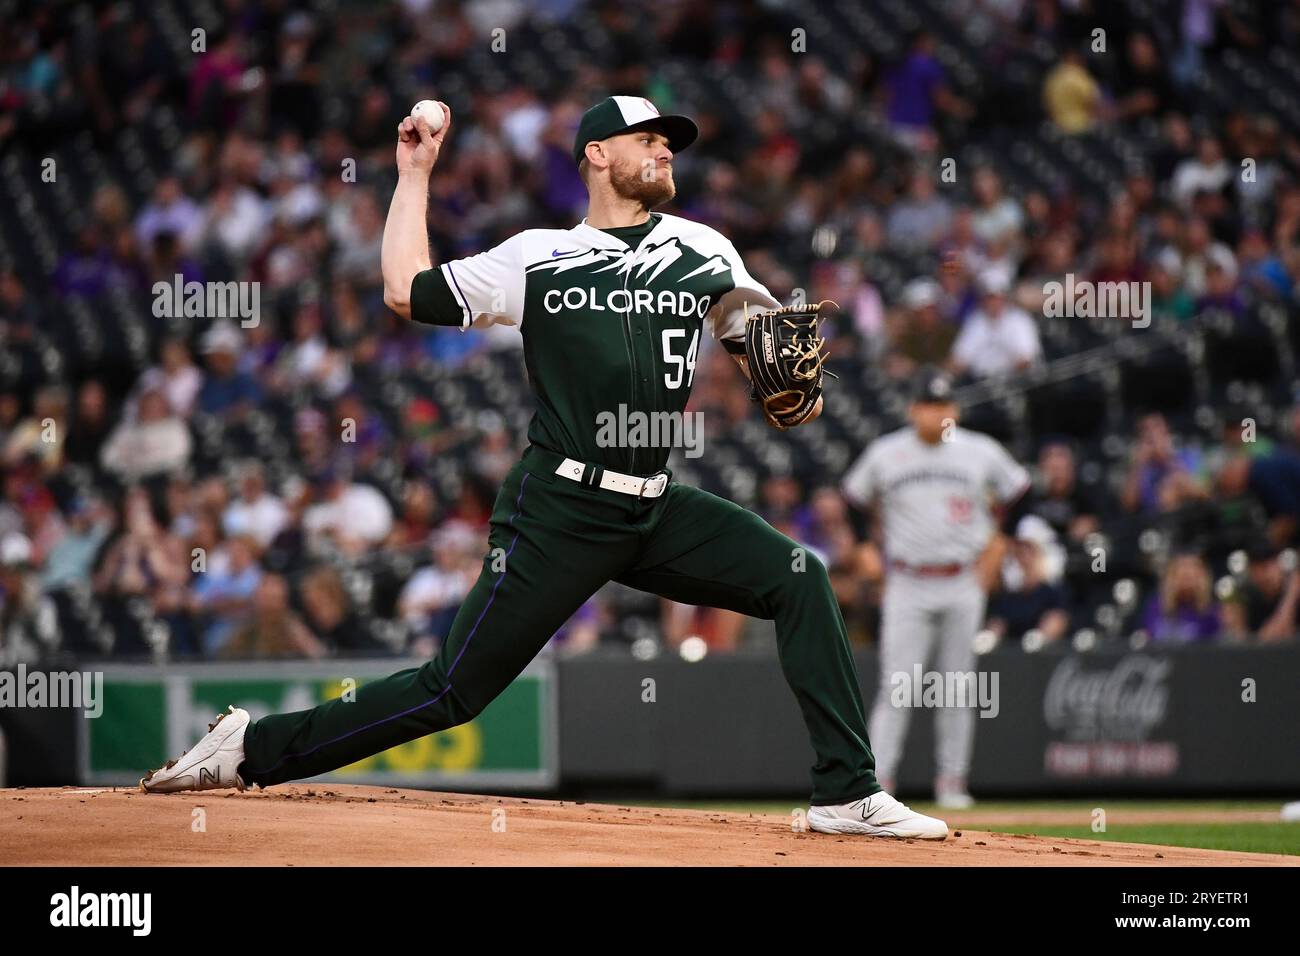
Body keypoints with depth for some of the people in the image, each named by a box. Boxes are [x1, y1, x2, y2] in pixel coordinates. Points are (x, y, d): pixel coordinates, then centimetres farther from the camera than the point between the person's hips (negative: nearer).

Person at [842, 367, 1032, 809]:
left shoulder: (981, 452, 0)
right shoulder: (885, 454, -1)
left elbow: (1019, 491, 14)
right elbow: (855, 499, 13)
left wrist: (998, 543, 7)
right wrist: (878, 553, 7)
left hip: (964, 586, 1)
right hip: (907, 588, -1)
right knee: (896, 686, -8)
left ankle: (951, 781, 11)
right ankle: (876, 781, -8)